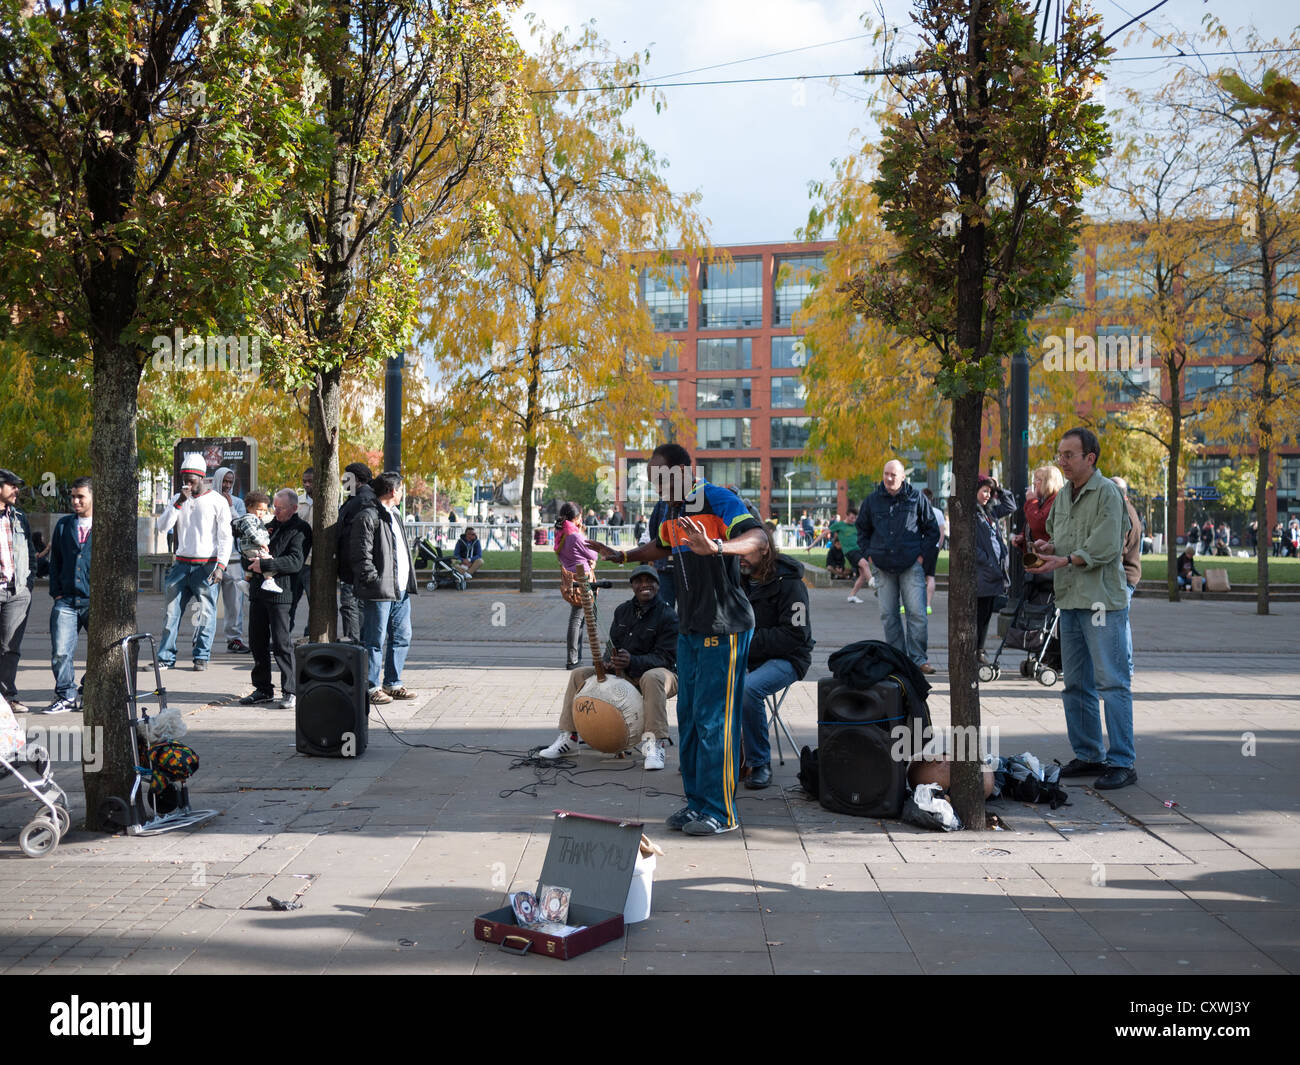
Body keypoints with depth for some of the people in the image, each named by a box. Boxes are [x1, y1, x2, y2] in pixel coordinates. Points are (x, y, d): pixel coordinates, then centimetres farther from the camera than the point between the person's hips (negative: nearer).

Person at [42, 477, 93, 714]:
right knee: (60, 652, -4)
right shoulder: (63, 525, 14)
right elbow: (55, 561, 17)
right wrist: (56, 593, 7)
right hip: (66, 602, 3)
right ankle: (67, 697, 10)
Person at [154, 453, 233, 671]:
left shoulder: (217, 501, 0)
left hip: (207, 565, -4)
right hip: (182, 563, 4)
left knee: (206, 611, -2)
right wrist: (178, 503, -8)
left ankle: (202, 656, 8)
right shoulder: (177, 499, 12)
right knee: (171, 610, 1)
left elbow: (226, 537, -3)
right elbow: (162, 526, 2)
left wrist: (221, 566, -12)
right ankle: (166, 656, 6)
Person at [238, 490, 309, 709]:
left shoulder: (300, 529, -4)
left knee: (282, 643, -6)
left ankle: (291, 692, 2)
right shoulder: (271, 525, 19)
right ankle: (263, 689, 20)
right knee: (257, 641, 10)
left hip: (281, 593, -7)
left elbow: (295, 562, -17)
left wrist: (265, 564, -19)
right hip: (259, 590, 8)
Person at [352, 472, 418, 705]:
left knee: (401, 638, 13)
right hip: (380, 592, -9)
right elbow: (362, 556, -15)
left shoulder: (395, 515, 20)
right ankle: (371, 688, 7)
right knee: (375, 641, -2)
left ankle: (393, 684, 23)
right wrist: (375, 581, -18)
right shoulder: (368, 517, -11)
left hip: (401, 590, 9)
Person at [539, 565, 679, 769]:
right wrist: (611, 662, -12)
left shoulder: (668, 616, -11)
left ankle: (654, 744, -41)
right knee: (579, 674, -3)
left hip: (659, 671, -7)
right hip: (624, 674, 7)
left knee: (652, 678, -42)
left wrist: (633, 661, -33)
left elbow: (666, 657, -18)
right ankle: (570, 738, -1)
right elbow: (614, 644, 13)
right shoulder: (623, 611, 10)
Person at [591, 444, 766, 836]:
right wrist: (621, 556, 22)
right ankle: (697, 802, 23)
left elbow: (759, 539, -31)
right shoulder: (672, 510, 13)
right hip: (690, 628, 9)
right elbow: (660, 548, 33)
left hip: (724, 627, -9)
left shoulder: (718, 500, -15)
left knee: (713, 718, -6)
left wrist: (715, 547, -47)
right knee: (688, 716, 12)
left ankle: (721, 812, 4)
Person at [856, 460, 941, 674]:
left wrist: (922, 554, 0)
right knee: (888, 615, 5)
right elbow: (862, 530, 20)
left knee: (917, 613, -8)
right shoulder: (872, 501, 8)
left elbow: (932, 529, 9)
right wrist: (869, 553, 8)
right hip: (883, 567, 3)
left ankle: (918, 659, -1)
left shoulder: (917, 499, 2)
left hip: (911, 565, -3)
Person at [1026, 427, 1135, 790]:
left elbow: (1106, 547, -15)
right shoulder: (1063, 496, 16)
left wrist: (1065, 560, -17)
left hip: (1103, 601, -8)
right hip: (1069, 600, 8)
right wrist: (1049, 547, 3)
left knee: (1113, 683, -6)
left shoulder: (1107, 493, -8)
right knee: (1076, 684, 12)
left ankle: (1122, 762, -1)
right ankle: (1088, 755, 23)